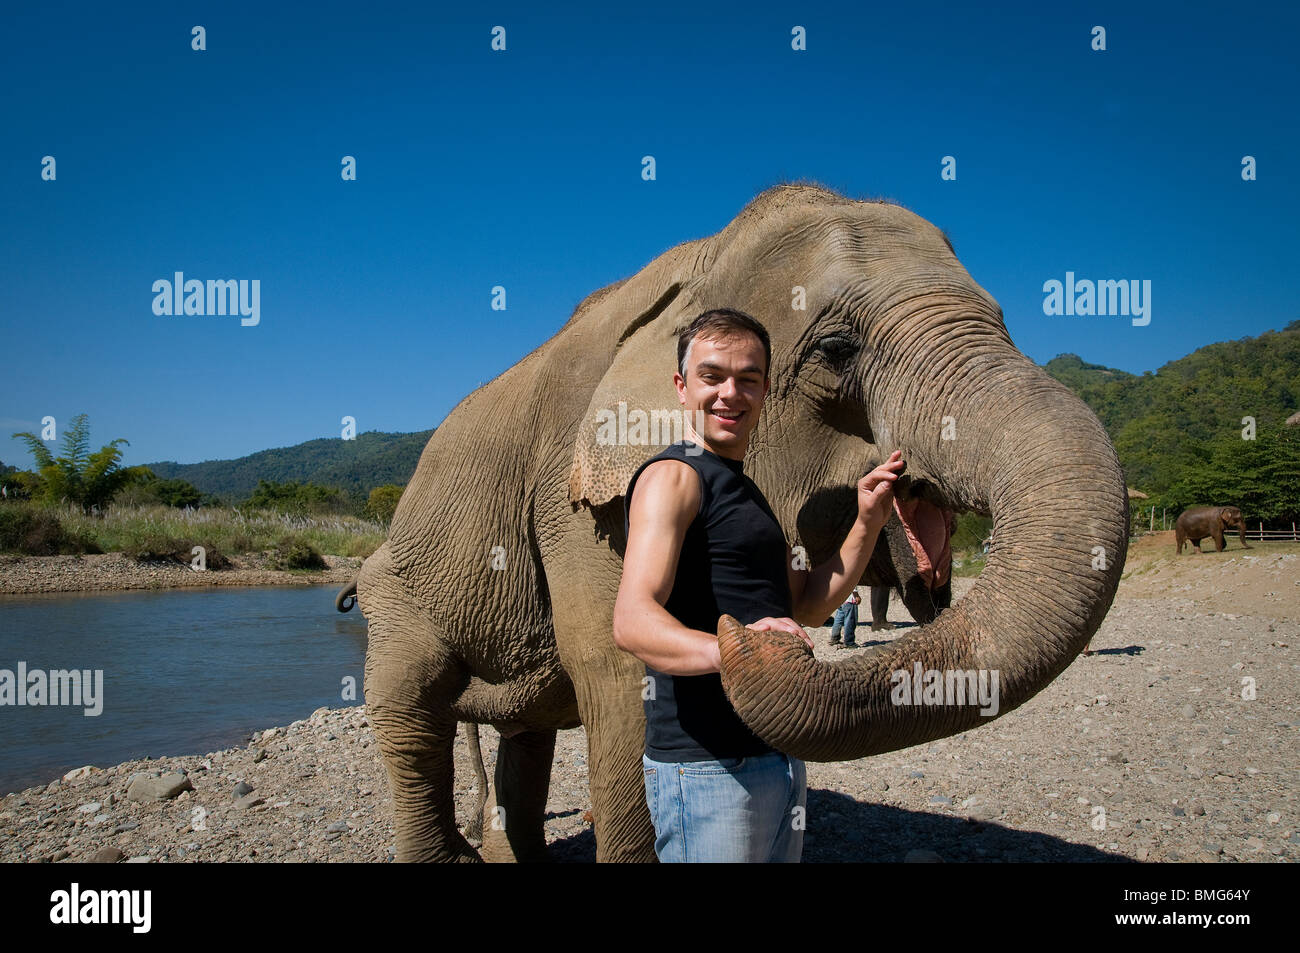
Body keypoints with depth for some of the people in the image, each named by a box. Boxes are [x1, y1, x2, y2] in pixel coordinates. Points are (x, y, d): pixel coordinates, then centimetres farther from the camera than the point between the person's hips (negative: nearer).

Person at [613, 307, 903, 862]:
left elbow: (807, 606, 18)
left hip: (779, 759, 9)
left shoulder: (745, 492, 18)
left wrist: (867, 522, 7)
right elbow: (631, 622, -26)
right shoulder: (672, 477, -12)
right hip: (706, 768, -9)